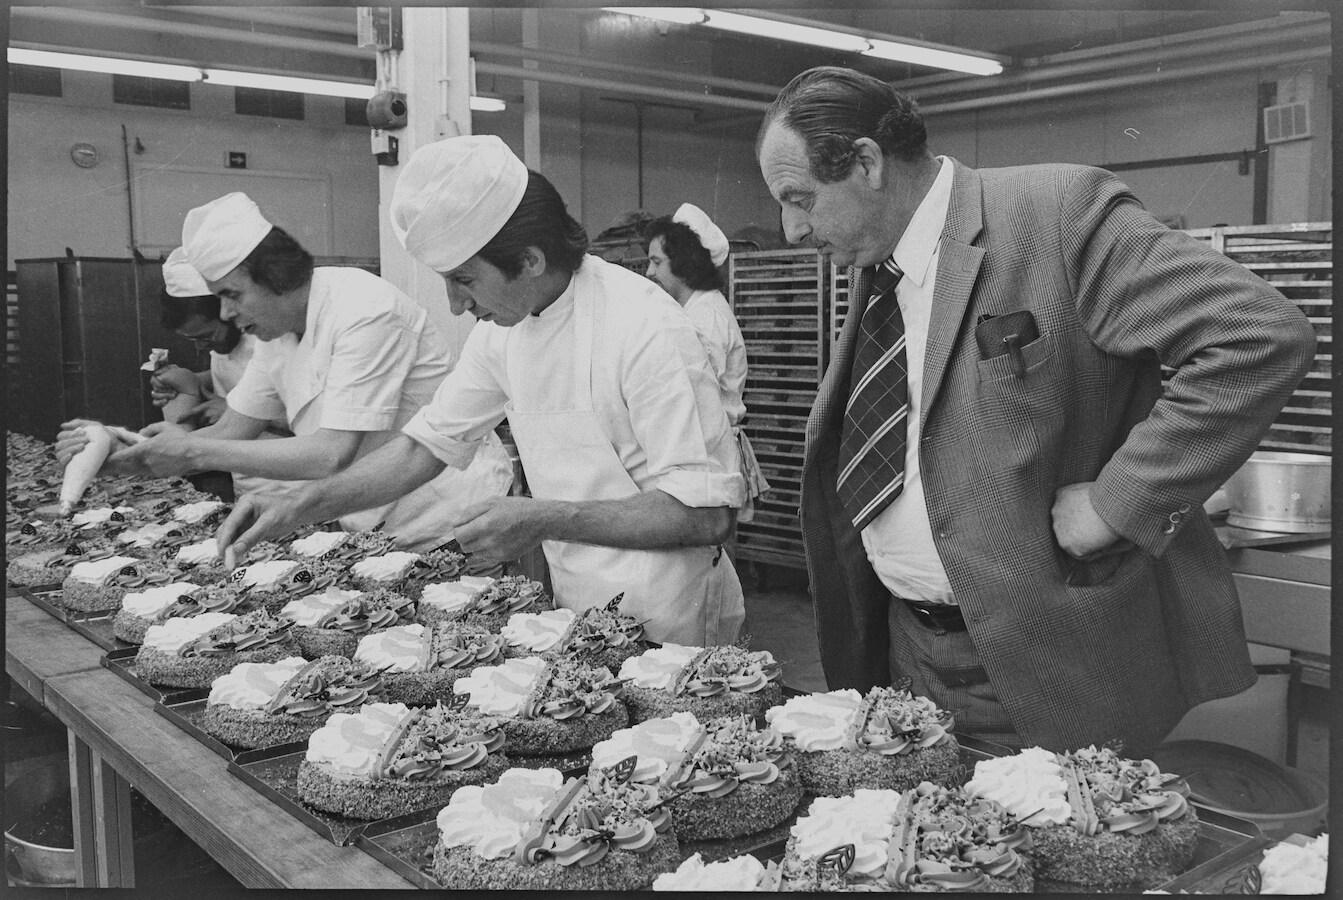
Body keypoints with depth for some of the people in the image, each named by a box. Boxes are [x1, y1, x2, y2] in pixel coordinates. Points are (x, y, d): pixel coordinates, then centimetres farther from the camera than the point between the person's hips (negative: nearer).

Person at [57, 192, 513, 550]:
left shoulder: (363, 311, -20)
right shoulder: (277, 331, 8)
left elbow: (333, 455, -24)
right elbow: (231, 431, 11)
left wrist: (197, 453, -18)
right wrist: (121, 451, -3)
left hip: (447, 521, -8)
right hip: (377, 521, 8)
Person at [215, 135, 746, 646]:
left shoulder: (645, 328, -24)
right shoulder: (502, 327, 1)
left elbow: (707, 512, -25)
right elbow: (429, 442, 9)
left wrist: (544, 520, -27)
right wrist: (296, 510, 1)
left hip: (664, 632, -7)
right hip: (576, 611, 7)